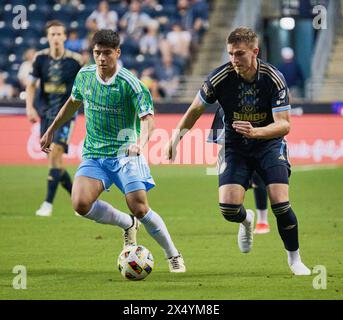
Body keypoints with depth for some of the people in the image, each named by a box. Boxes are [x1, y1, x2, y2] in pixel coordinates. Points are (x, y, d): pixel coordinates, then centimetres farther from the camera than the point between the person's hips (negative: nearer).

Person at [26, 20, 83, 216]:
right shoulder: (40, 58, -1)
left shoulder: (75, 60, -7)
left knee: (55, 154, -18)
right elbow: (31, 84, 4)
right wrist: (30, 107, -10)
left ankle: (48, 204, -16)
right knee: (56, 160, 7)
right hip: (46, 113, 4)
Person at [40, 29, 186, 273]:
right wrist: (51, 131, 28)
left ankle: (174, 256, 8)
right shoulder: (84, 76, 2)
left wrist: (140, 143, -41)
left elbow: (148, 118, -21)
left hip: (125, 154, -4)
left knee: (140, 209, -15)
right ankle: (127, 224, 9)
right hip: (94, 154, 4)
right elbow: (73, 103, 22)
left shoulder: (130, 83, -14)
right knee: (81, 204, -19)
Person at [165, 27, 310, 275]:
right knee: (228, 207, -16)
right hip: (235, 147, 1)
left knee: (280, 203, -18)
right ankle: (246, 220, 24)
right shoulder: (221, 77, -17)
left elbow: (284, 124, -23)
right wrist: (176, 137, 2)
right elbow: (196, 109, 1)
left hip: (269, 143, -1)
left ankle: (294, 258, 8)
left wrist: (254, 132, -40)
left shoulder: (274, 78, -20)